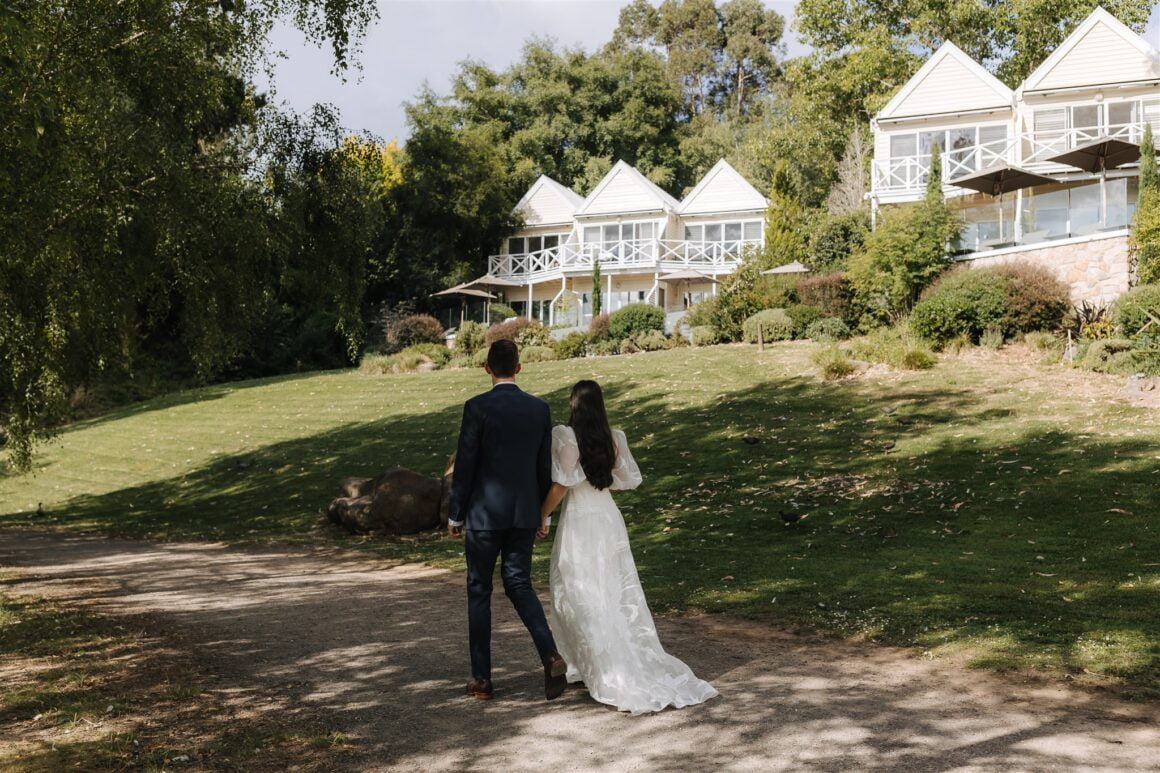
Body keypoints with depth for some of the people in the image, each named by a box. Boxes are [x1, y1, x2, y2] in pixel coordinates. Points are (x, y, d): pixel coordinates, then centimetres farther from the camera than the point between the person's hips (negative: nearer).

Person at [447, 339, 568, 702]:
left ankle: (482, 678, 13)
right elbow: (544, 468, 7)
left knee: (479, 591, 8)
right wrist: (540, 513, 18)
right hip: (524, 514, 4)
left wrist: (455, 515, 1)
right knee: (519, 584, 13)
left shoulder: (477, 407, -11)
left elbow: (465, 464, -9)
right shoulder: (540, 408, 2)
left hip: (484, 513, -4)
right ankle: (550, 655, -9)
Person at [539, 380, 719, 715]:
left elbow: (560, 485, -14)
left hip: (579, 520, -5)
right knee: (619, 594, 12)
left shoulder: (564, 435, -12)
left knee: (584, 599, 4)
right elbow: (629, 479, 8)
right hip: (608, 516, 5)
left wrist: (543, 515, 0)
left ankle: (610, 676, 5)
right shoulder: (615, 437, 2)